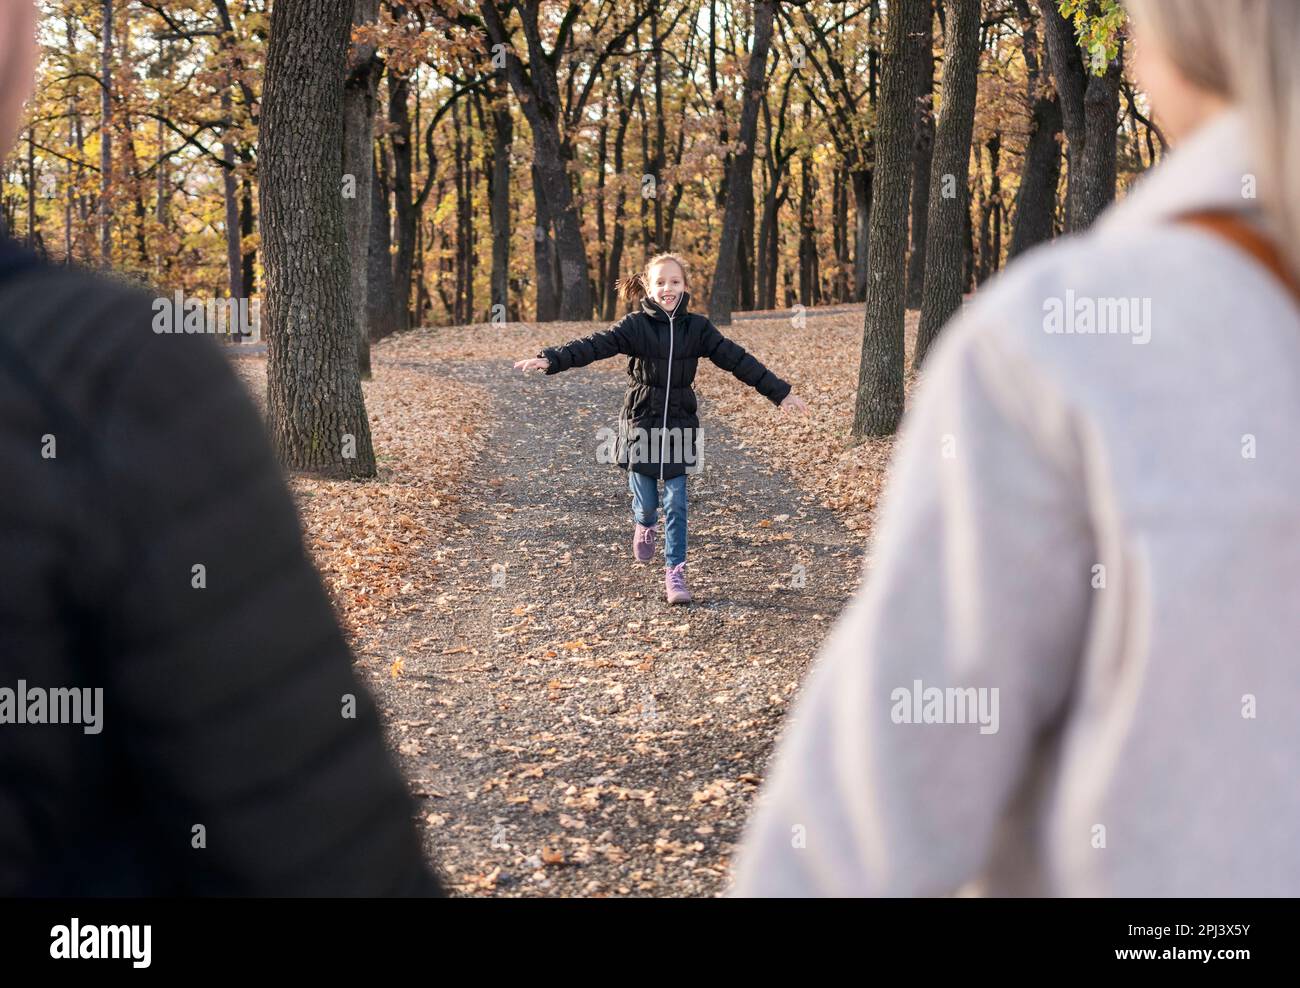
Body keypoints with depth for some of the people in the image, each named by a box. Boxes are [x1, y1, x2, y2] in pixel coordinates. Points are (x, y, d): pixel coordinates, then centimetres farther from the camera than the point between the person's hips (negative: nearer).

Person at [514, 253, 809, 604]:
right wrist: (550, 359, -35)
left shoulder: (696, 327, 0)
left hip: (678, 426, 1)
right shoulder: (635, 325, -6)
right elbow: (594, 345, -18)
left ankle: (675, 574, 5)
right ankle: (643, 527, 41)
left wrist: (780, 393, -2)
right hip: (640, 424, -1)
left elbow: (737, 359, -1)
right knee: (646, 503, 5)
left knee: (676, 503, -2)